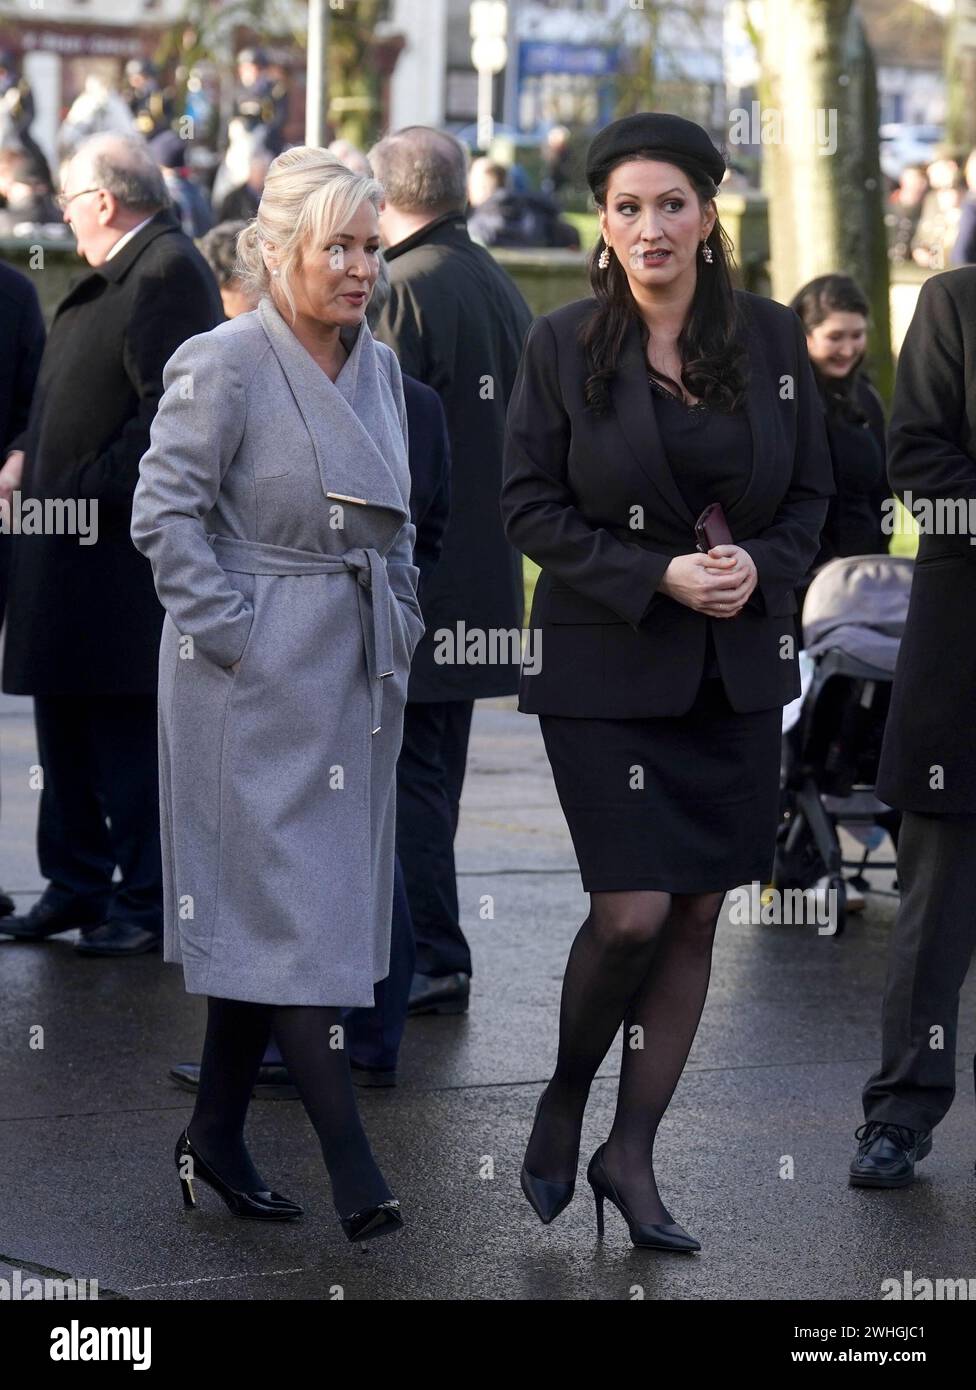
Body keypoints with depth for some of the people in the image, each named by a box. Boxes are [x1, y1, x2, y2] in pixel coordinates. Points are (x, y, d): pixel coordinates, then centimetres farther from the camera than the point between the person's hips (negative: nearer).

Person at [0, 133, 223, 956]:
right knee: (66, 724, 15)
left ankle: (147, 904, 3)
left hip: (126, 549, -10)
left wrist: (91, 491, -20)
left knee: (130, 732, -4)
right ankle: (76, 886, 24)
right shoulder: (115, 276, 16)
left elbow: (170, 410, -22)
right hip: (75, 548, 10)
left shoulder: (168, 273, -15)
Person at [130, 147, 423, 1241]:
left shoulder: (377, 367, 11)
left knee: (262, 911, 12)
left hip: (355, 678, 7)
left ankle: (216, 1135, 21)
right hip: (258, 684, -7)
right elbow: (165, 515, -14)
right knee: (296, 909, -7)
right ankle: (350, 1166, -7)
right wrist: (237, 636, -15)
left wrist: (397, 634, 13)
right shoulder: (223, 366, -11)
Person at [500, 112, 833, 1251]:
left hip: (738, 666, 3)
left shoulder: (772, 338, 2)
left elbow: (812, 493, 8)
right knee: (632, 913, -10)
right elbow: (530, 507, -4)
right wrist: (660, 577, -16)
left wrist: (760, 567, -12)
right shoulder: (563, 345, -5)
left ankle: (631, 1154, 16)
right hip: (606, 667, -3)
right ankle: (563, 1101, 18)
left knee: (697, 917, 5)